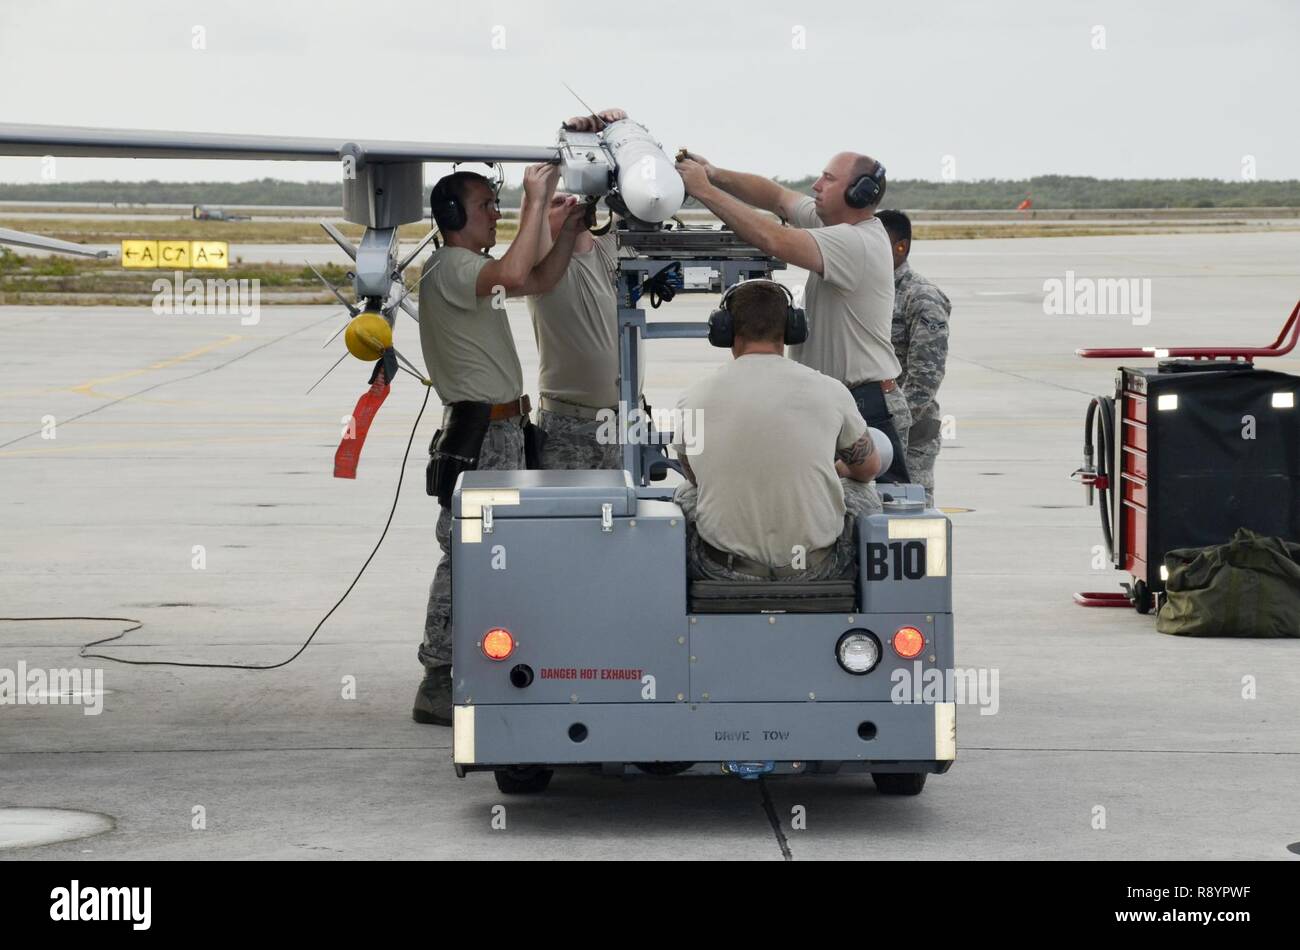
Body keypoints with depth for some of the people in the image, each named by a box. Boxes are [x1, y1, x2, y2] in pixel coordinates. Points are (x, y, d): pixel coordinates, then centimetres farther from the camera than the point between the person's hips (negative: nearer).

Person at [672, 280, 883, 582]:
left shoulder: (693, 399, -2)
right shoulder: (829, 391, -3)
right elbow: (868, 467, 17)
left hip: (725, 568, 1)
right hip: (817, 566, -1)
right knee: (865, 495, 31)